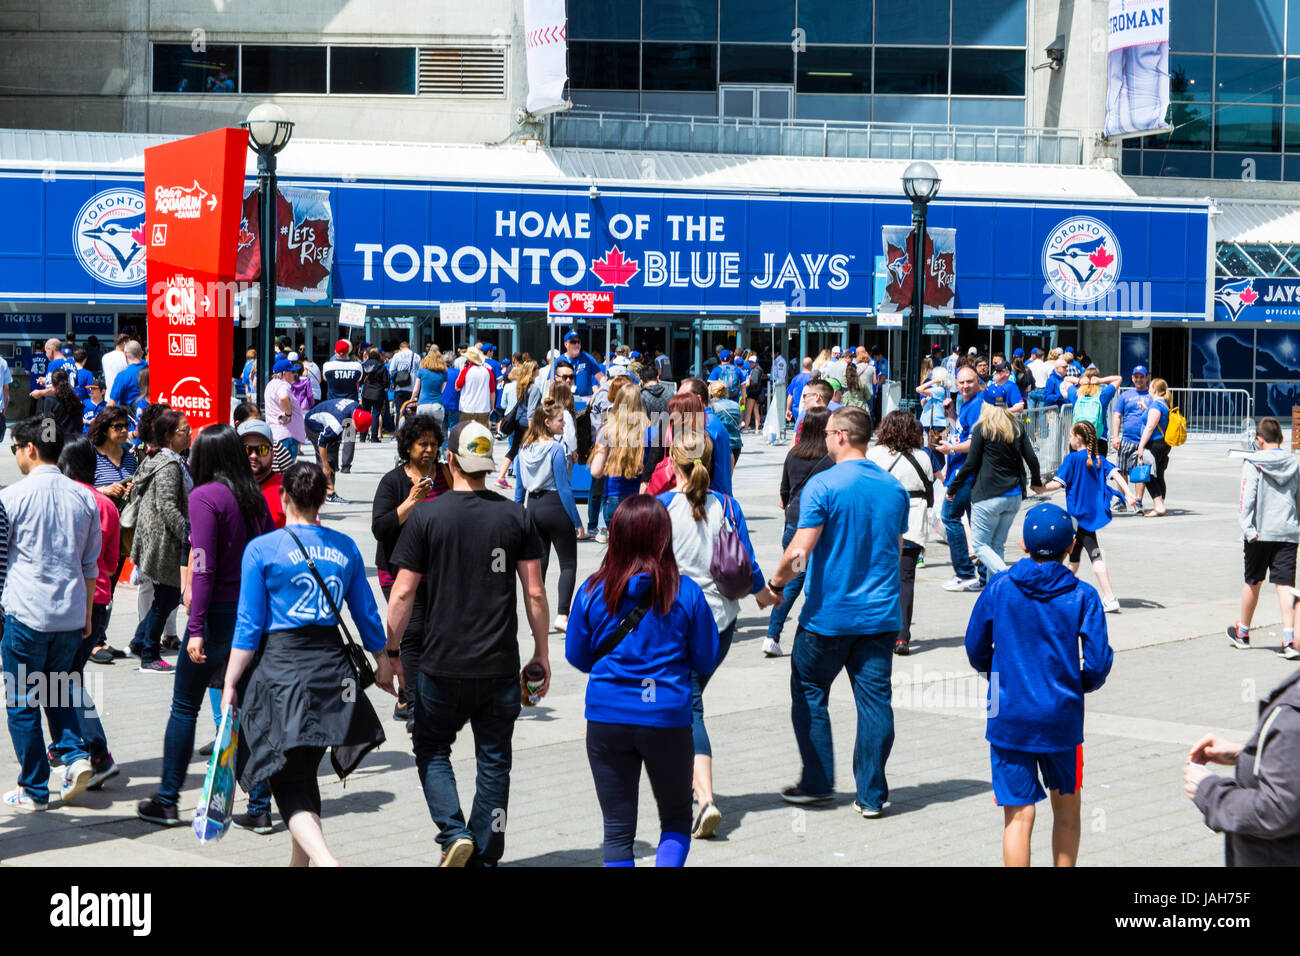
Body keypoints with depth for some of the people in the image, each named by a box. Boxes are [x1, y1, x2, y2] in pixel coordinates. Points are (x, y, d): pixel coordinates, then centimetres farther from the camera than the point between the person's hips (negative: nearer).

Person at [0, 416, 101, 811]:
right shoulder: (84, 497, 5)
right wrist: (87, 614, 19)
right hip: (71, 614, 5)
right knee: (57, 690, 21)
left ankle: (33, 789, 10)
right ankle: (76, 755, 0)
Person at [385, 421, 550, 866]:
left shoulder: (427, 516, -5)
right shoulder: (515, 516, 1)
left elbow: (404, 592, -5)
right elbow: (535, 592, 1)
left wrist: (390, 651, 5)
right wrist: (541, 654, 10)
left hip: (443, 663, -2)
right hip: (500, 663, 2)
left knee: (432, 750, 16)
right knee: (494, 760, 11)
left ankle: (454, 832, -1)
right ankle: (486, 854, 13)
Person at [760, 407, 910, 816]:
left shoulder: (823, 485, -13)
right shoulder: (894, 488, 6)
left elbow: (799, 551, -18)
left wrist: (776, 582, -1)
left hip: (829, 614, -4)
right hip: (881, 614, 5)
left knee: (810, 693, 13)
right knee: (875, 699, 5)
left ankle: (818, 782, 18)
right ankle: (872, 794, 7)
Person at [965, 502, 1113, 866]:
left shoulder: (999, 588, -4)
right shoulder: (1082, 596, -6)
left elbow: (976, 650, 4)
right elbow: (1098, 662, -8)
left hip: (1008, 717, 0)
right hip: (1061, 716, 0)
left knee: (1019, 816, 1)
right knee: (1066, 804, 20)